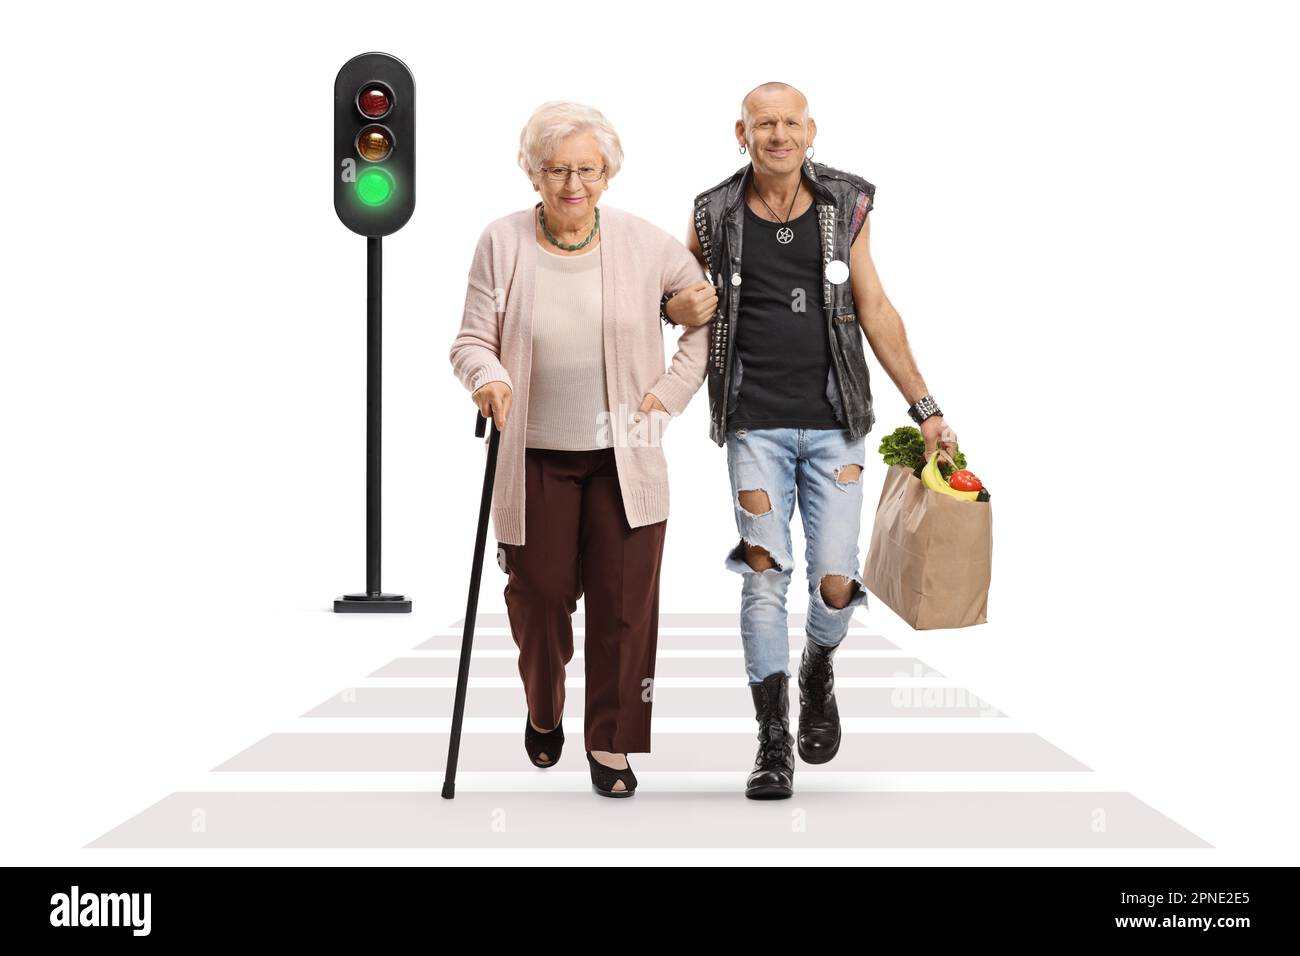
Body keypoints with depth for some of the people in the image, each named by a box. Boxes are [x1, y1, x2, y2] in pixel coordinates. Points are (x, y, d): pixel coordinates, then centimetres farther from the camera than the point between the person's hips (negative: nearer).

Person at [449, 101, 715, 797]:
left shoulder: (645, 245, -2)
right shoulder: (503, 243, -3)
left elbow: (709, 316, 9)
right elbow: (471, 340, -1)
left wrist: (669, 393, 0)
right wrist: (488, 377, -24)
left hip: (623, 460, 0)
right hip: (534, 461, 0)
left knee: (624, 604, -1)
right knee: (538, 601, 8)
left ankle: (610, 744, 14)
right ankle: (544, 710, 38)